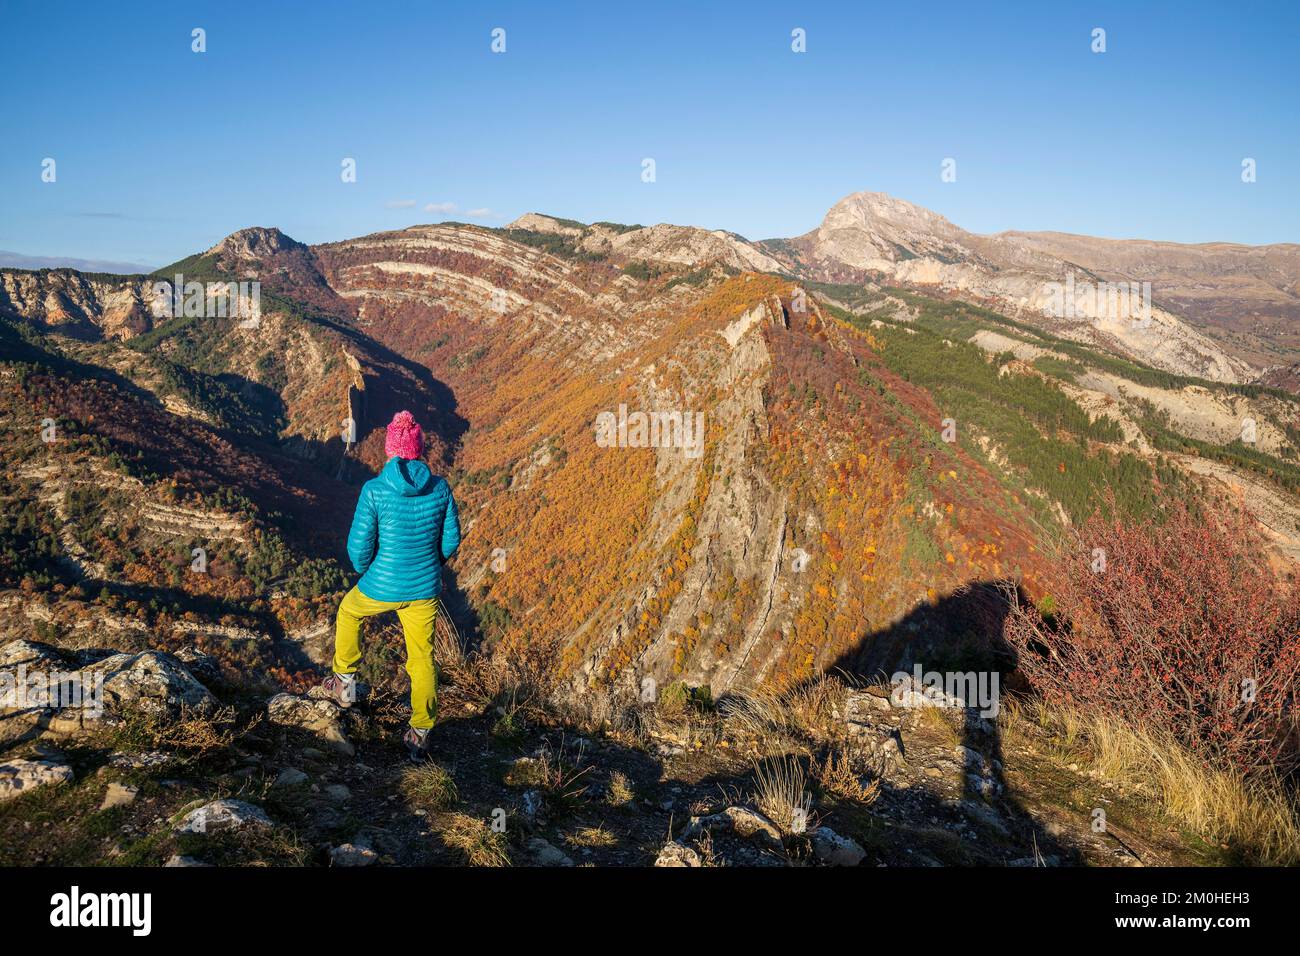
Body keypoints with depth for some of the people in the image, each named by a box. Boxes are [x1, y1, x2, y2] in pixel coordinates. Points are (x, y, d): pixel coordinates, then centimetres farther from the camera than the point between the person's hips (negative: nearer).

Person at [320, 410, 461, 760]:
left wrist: (365, 571, 8)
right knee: (422, 657, 20)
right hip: (426, 589, 3)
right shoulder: (440, 488, -8)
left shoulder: (375, 489, -18)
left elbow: (359, 546, -14)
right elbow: (450, 541, 1)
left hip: (382, 587, -2)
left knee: (348, 610, 32)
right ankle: (420, 734, 27)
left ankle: (345, 681, 44)